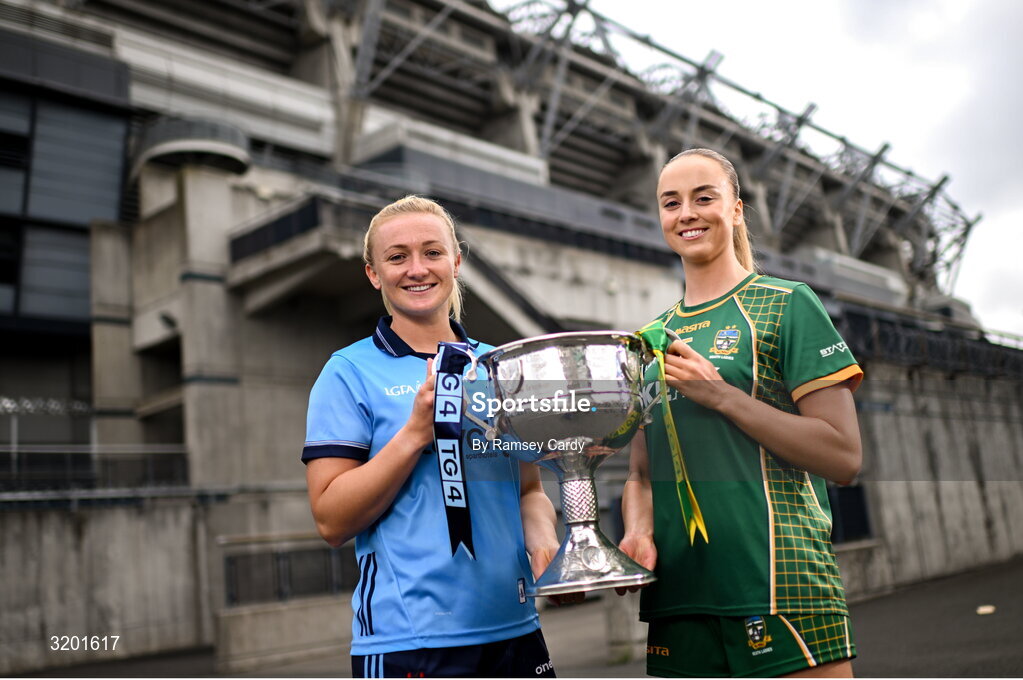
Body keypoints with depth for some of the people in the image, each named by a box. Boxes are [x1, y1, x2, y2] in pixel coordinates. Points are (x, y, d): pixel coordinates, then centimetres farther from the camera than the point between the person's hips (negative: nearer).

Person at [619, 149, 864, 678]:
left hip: (778, 590, -4)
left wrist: (720, 394, -15)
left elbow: (844, 457, -9)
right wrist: (639, 532, -6)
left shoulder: (787, 305, -2)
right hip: (676, 594, 5)